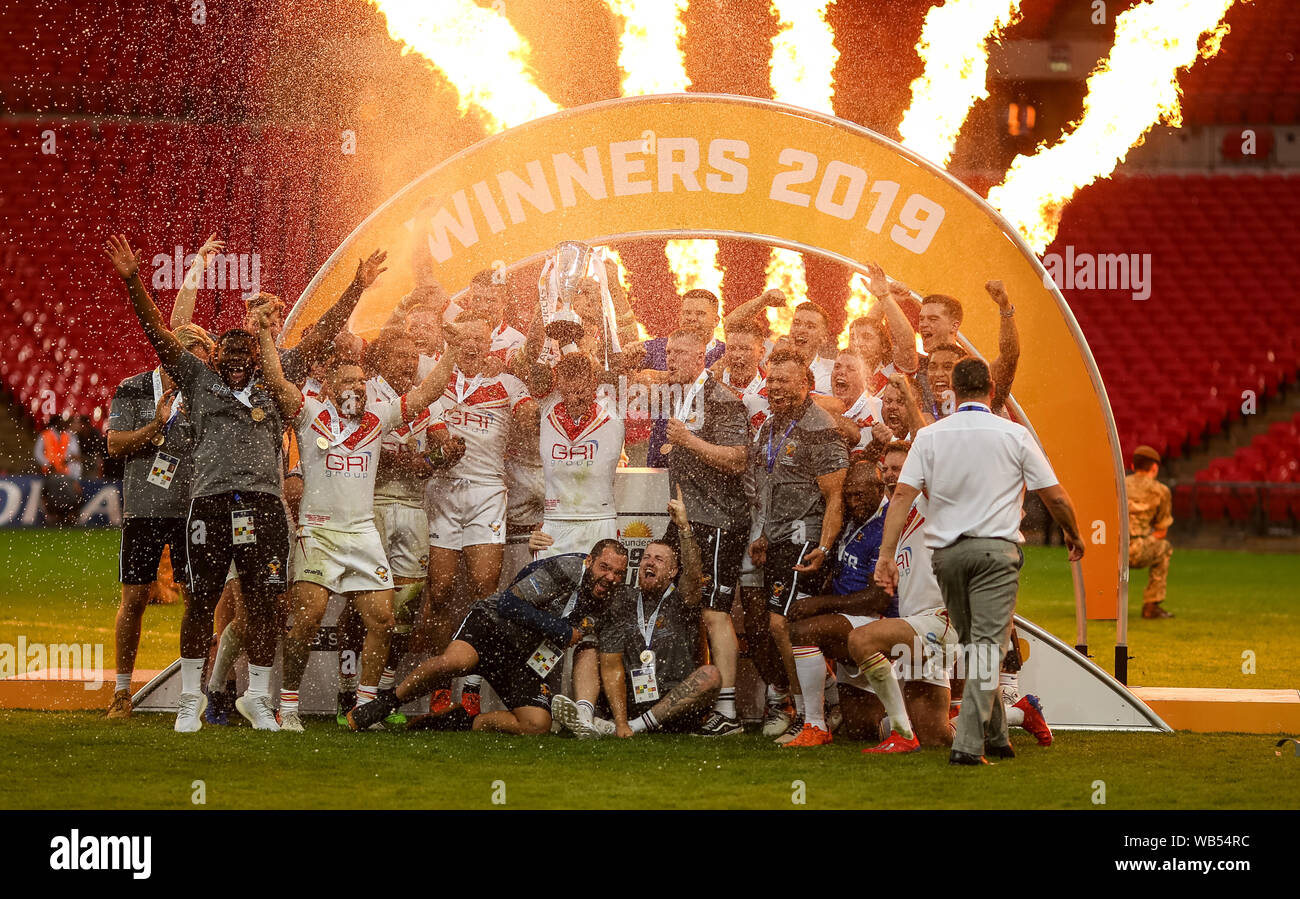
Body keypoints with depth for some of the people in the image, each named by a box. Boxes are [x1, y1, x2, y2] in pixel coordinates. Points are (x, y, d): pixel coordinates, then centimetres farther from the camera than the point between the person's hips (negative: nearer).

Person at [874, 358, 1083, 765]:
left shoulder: (930, 436, 3)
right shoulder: (1014, 435, 0)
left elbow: (903, 495, -5)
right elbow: (1055, 496, 2)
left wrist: (887, 555, -6)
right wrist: (1073, 534, 20)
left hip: (946, 552, 3)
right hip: (995, 549, -3)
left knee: (970, 644, 17)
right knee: (987, 644, -6)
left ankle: (995, 735, 24)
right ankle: (968, 743, -19)